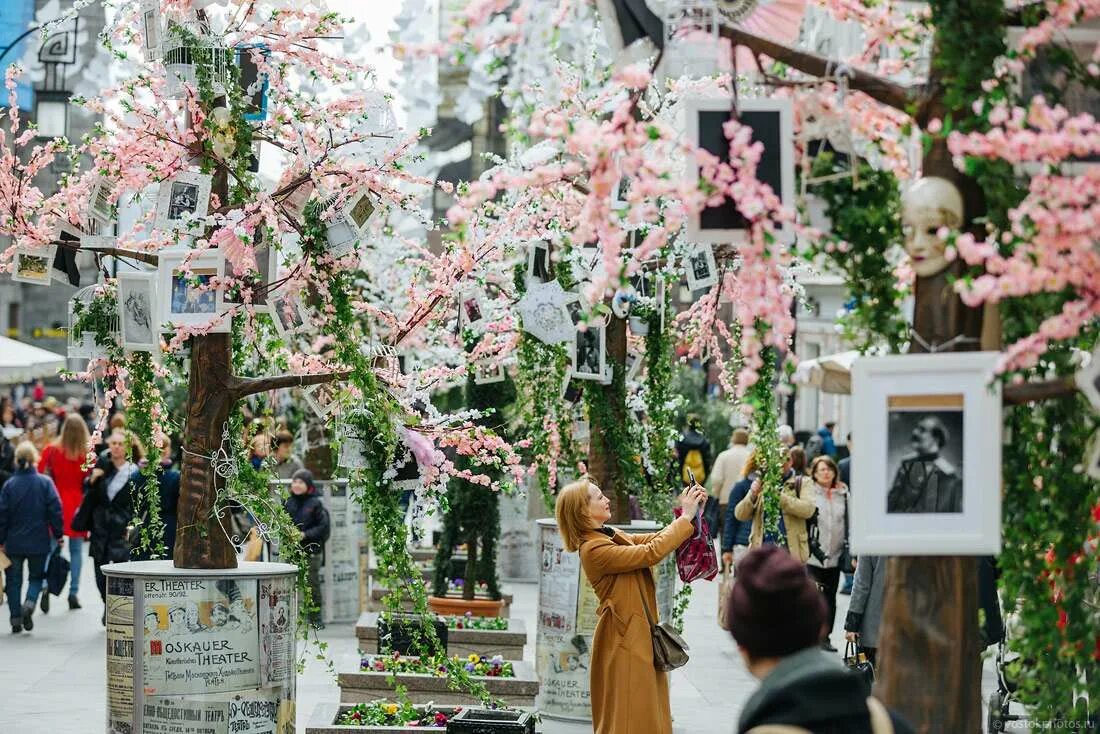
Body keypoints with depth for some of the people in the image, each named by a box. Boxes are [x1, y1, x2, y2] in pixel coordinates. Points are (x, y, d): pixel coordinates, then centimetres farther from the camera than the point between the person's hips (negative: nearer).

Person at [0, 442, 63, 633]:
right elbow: (55, 509, -8)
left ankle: (16, 619, 7)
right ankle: (29, 603, -14)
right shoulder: (45, 482, -7)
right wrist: (59, 534, 3)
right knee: (36, 576, 13)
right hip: (39, 542, 0)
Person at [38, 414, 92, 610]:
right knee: (76, 550, 8)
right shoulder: (88, 454, -10)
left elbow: (41, 475, -1)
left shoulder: (52, 451, -5)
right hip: (77, 506, -1)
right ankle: (74, 593, 7)